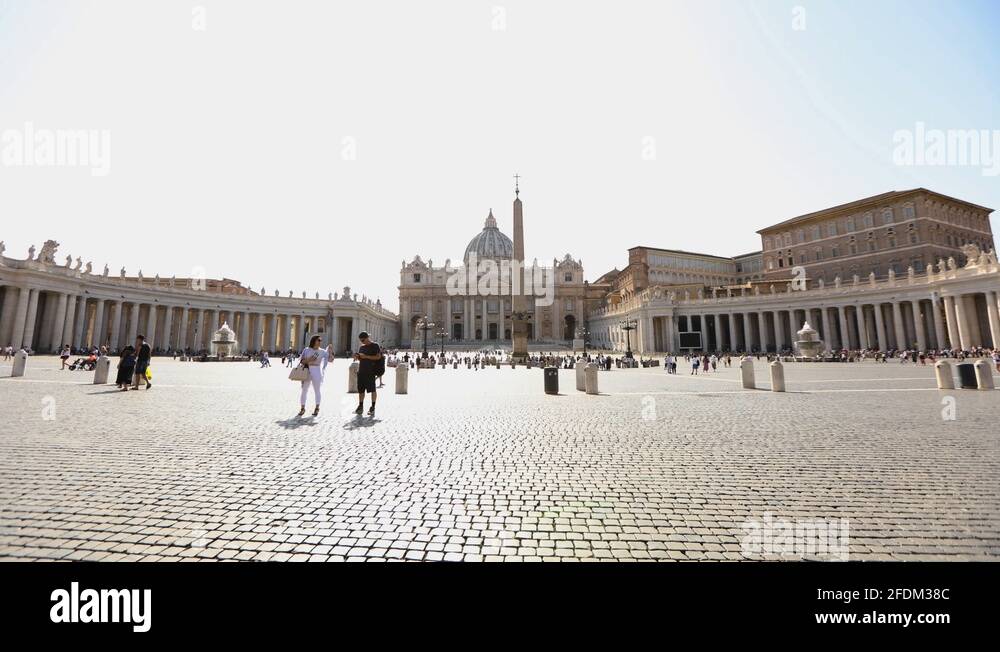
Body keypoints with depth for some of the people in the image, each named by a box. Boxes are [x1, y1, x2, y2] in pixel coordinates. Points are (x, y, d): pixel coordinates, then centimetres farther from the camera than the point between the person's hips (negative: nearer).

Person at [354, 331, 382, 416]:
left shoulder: (375, 345, -2)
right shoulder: (361, 347, 17)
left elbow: (378, 356, -11)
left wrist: (366, 356, -16)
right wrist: (357, 357, 1)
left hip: (370, 371, -6)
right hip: (361, 371, 6)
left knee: (372, 389, -4)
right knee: (360, 389, 8)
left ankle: (373, 408, 1)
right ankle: (360, 407, 18)